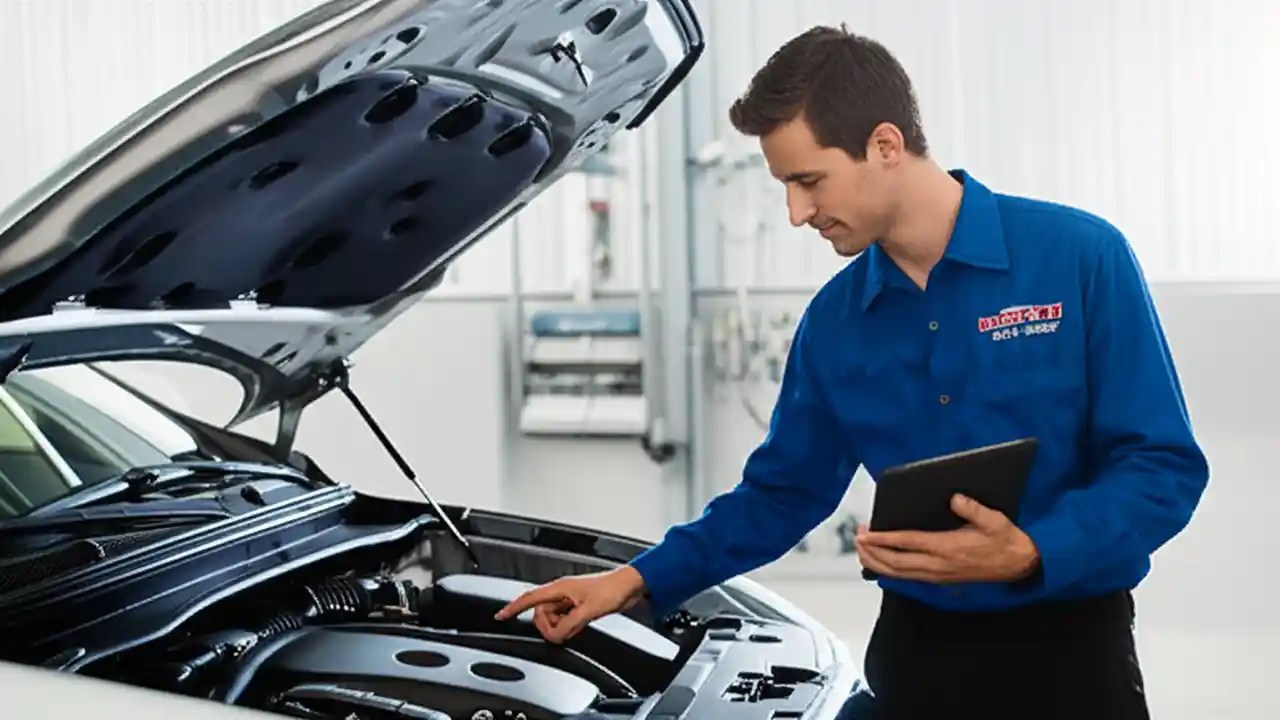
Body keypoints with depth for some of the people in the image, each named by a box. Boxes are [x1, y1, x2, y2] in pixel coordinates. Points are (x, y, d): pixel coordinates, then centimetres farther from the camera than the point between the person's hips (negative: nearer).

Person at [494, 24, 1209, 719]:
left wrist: (1026, 555, -27)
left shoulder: (1082, 256, -11)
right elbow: (782, 491, 12)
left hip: (1065, 648, -4)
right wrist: (639, 580, 4)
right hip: (912, 647, 4)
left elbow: (1165, 465, -12)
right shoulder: (834, 320, 3)